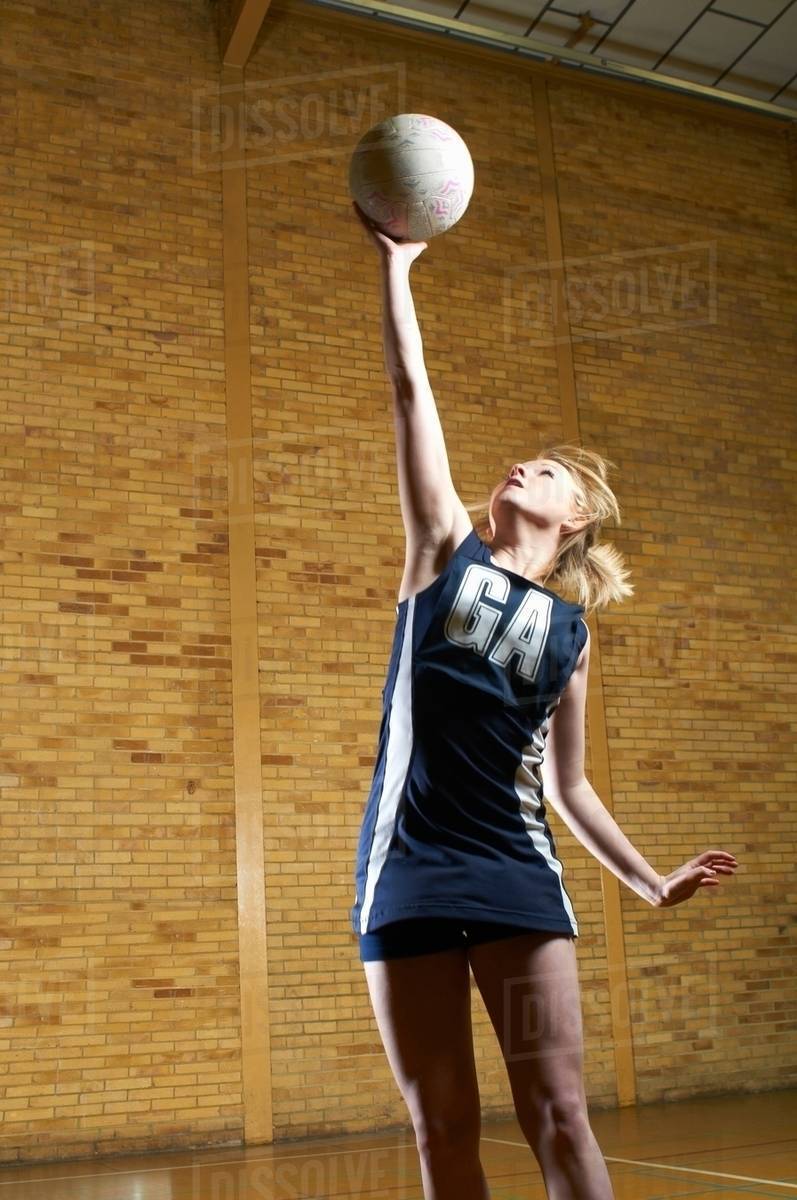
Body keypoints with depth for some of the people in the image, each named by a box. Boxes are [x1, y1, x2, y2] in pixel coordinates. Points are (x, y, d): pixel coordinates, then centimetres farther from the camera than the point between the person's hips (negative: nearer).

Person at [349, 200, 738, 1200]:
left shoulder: (570, 631, 10)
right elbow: (410, 389, 1)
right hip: (409, 872, 0)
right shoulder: (445, 549, 7)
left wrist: (648, 879, 14)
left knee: (558, 1115, -6)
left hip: (516, 873, 1)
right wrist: (396, 264, 0)